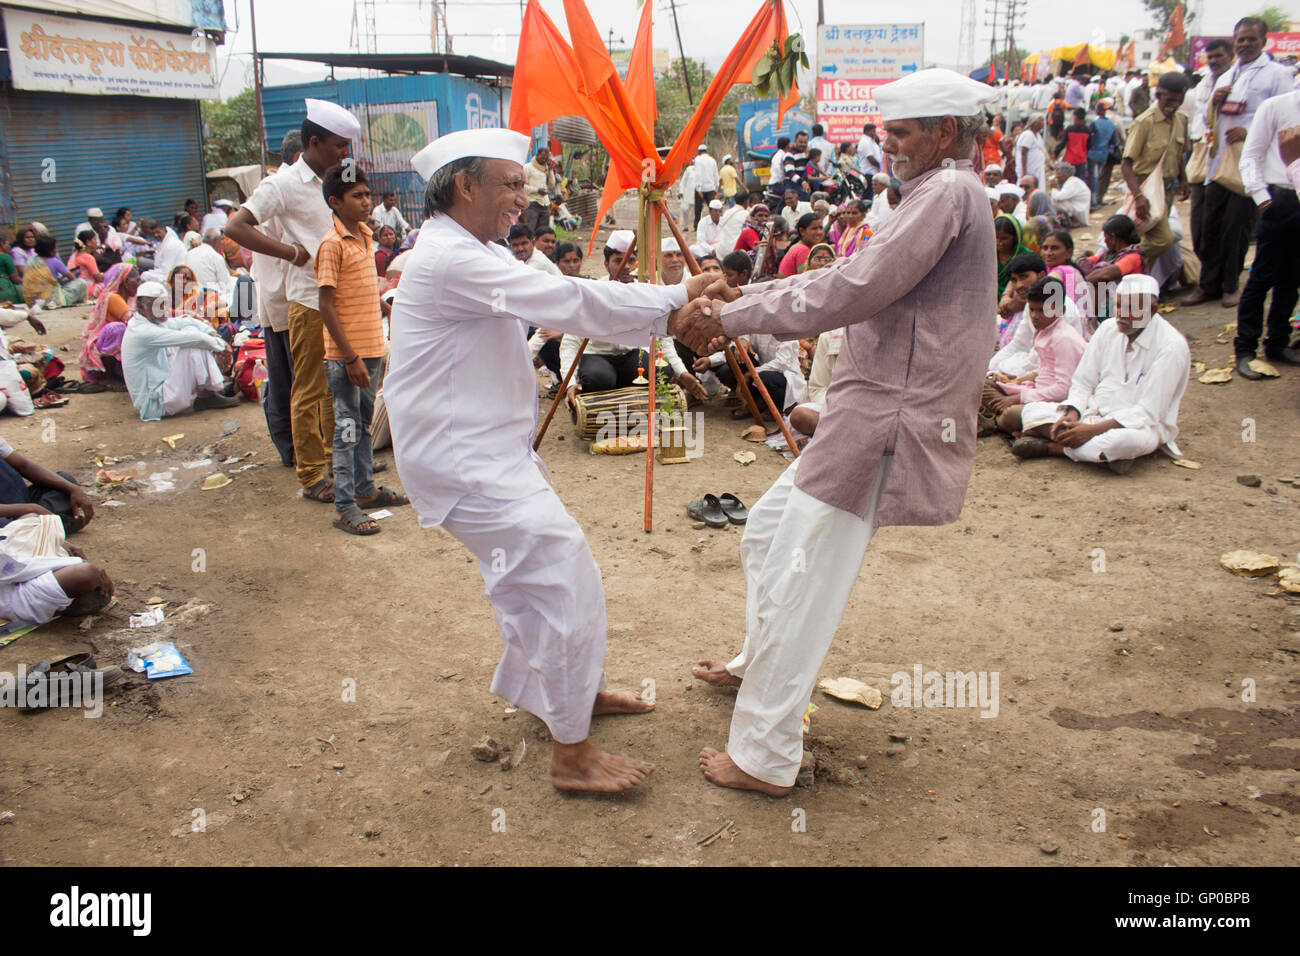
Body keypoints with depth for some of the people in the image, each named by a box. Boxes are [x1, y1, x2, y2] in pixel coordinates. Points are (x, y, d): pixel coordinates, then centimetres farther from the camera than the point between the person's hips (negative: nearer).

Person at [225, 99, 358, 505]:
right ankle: (311, 476, 7)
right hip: (309, 300, -7)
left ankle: (334, 457, 29)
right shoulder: (285, 184, -9)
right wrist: (292, 252, -21)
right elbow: (235, 227, -16)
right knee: (309, 390, 0)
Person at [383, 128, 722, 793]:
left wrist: (664, 321, -1)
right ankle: (572, 754, 0)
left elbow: (562, 309, 10)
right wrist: (674, 296, -12)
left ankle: (571, 688, 39)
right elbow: (569, 302, -22)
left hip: (489, 448, 11)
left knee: (544, 568, 20)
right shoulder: (450, 260, -20)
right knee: (557, 571, -11)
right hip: (460, 457, -11)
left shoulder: (480, 255, 14)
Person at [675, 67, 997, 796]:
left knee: (802, 581, -9)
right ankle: (759, 666, 38)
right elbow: (853, 275, 19)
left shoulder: (948, 193, -11)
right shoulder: (943, 195, 22)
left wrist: (738, 317, -13)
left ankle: (764, 759, -1)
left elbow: (854, 291, -21)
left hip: (891, 418, -11)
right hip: (874, 412, 11)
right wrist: (744, 296, 8)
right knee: (769, 529, 20)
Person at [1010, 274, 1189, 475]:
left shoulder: (1172, 346, -15)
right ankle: (1105, 452, -26)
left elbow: (1148, 412, -20)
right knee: (1031, 411, -11)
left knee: (1127, 439, -42)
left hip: (1140, 425, -6)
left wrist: (1093, 429, -28)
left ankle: (1049, 447, -23)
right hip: (1097, 413, 6)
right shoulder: (1108, 329, 4)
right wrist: (1071, 415, -14)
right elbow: (1082, 383, 8)